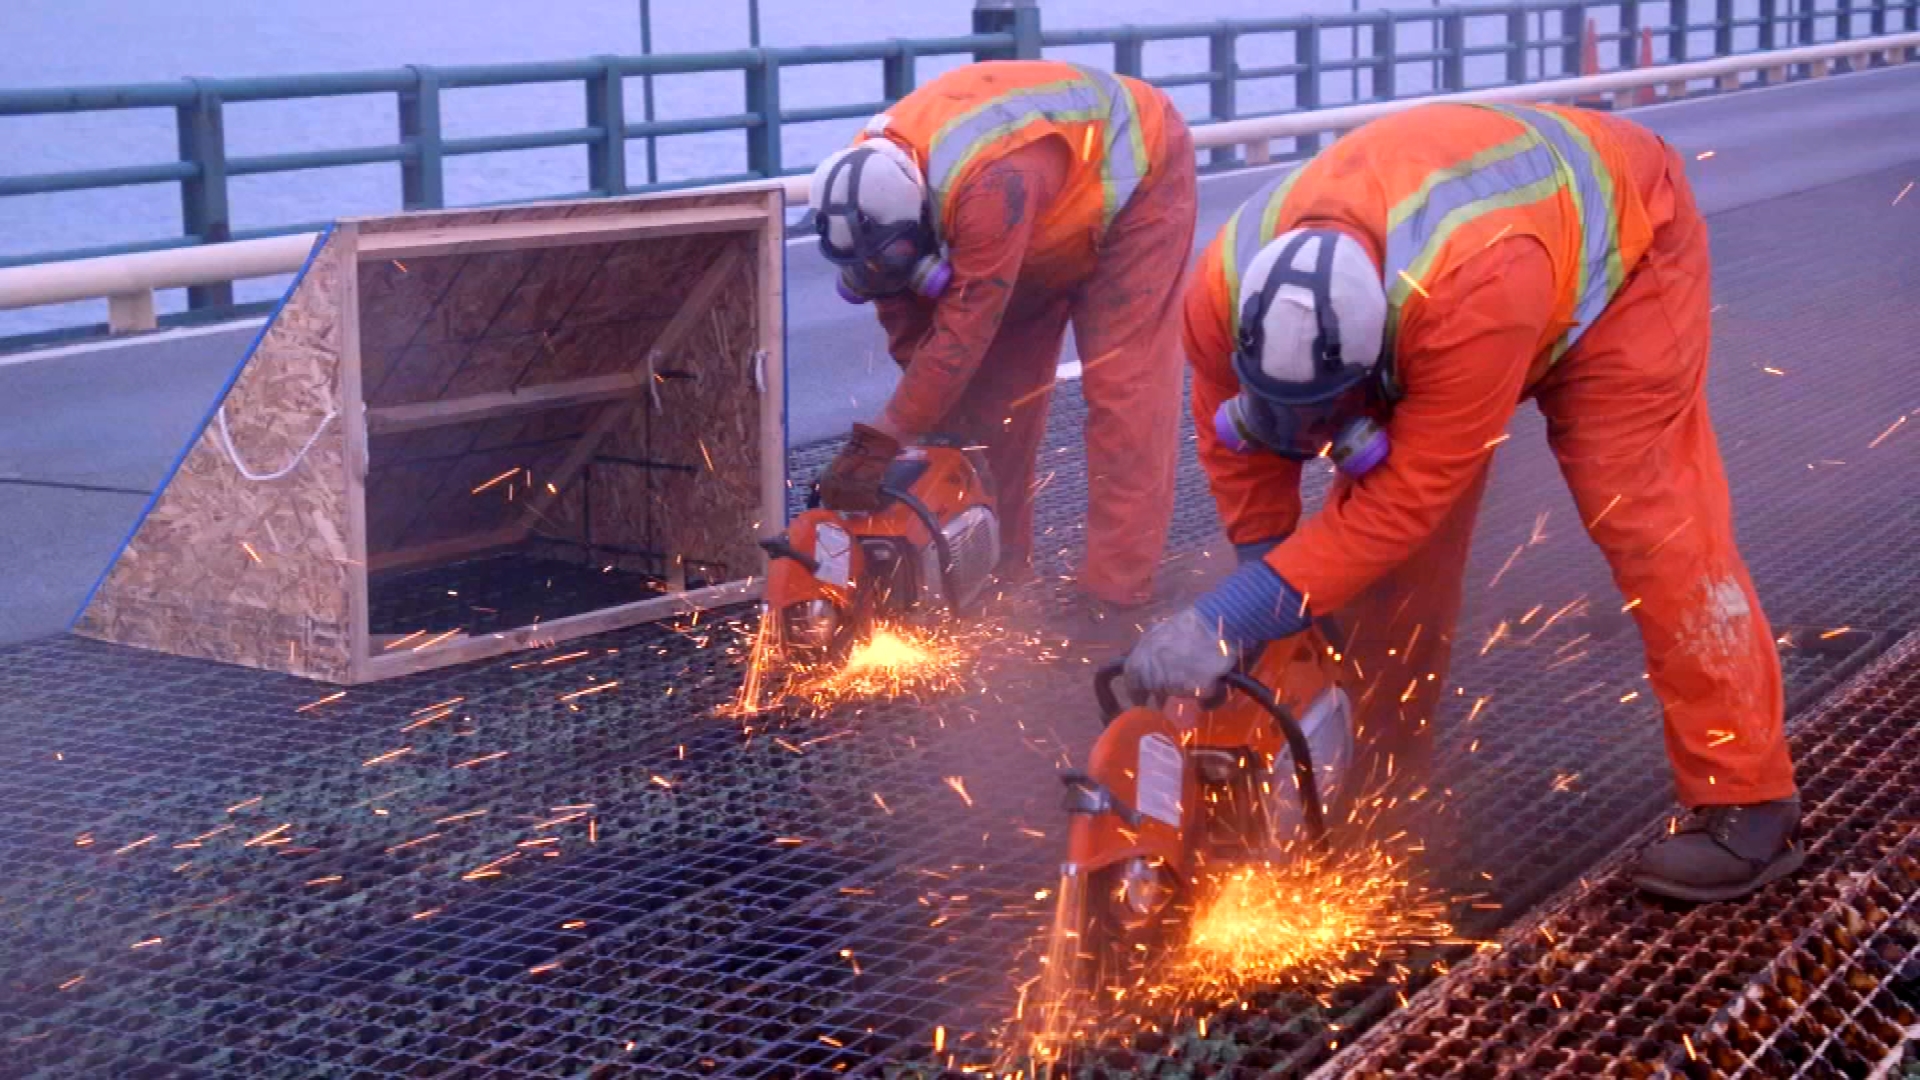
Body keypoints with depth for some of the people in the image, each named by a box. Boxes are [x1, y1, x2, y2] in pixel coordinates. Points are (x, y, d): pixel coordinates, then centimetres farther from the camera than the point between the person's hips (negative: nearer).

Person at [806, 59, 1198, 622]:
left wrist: (880, 444, -38)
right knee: (990, 384, 0)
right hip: (1045, 219, 7)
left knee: (1121, 385, -15)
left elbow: (965, 327, -41)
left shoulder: (990, 183, -45)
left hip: (1136, 174, -7)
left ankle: (1115, 592, -15)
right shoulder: (872, 183, -19)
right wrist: (943, 441, -16)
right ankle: (995, 570, 8)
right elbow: (908, 328, -11)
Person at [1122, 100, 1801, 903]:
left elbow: (1411, 491, -42)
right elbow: (1239, 456, -15)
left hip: (1615, 238, -5)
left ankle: (1748, 807, -8)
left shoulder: (1475, 291, -48)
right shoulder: (1225, 290, -30)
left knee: (1645, 516, -14)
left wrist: (1231, 622, -43)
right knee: (1379, 511, -5)